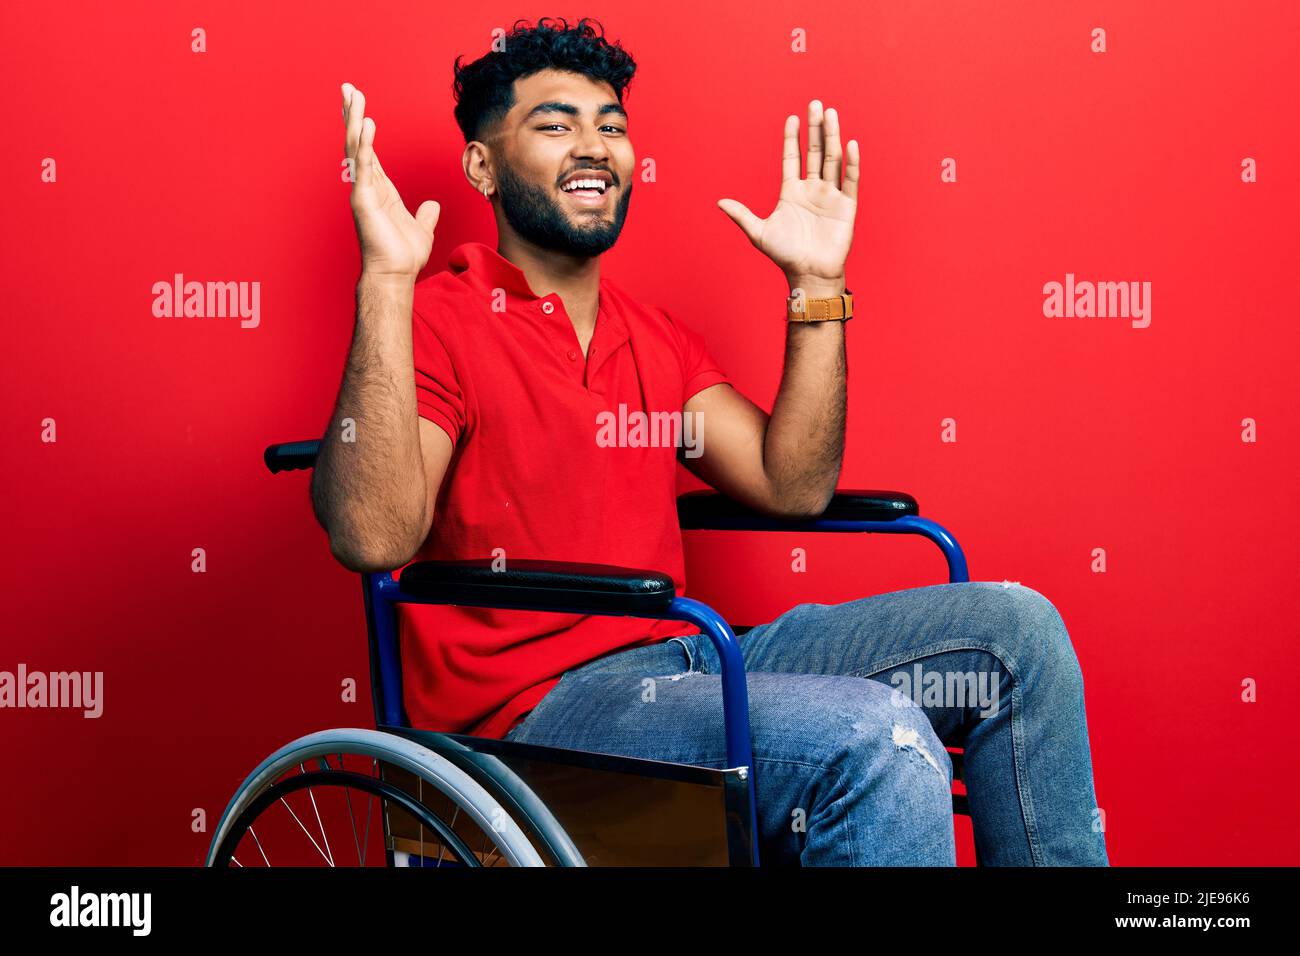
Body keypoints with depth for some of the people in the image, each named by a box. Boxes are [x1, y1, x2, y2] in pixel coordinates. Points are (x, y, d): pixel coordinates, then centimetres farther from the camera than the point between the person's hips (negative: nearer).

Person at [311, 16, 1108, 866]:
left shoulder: (661, 340, 17)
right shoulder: (436, 322, -5)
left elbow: (793, 487, 8)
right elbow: (374, 538, -21)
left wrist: (816, 285, 6)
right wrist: (387, 282, -24)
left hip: (685, 661, 7)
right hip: (536, 702, -7)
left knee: (1011, 625, -5)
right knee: (878, 738, -29)